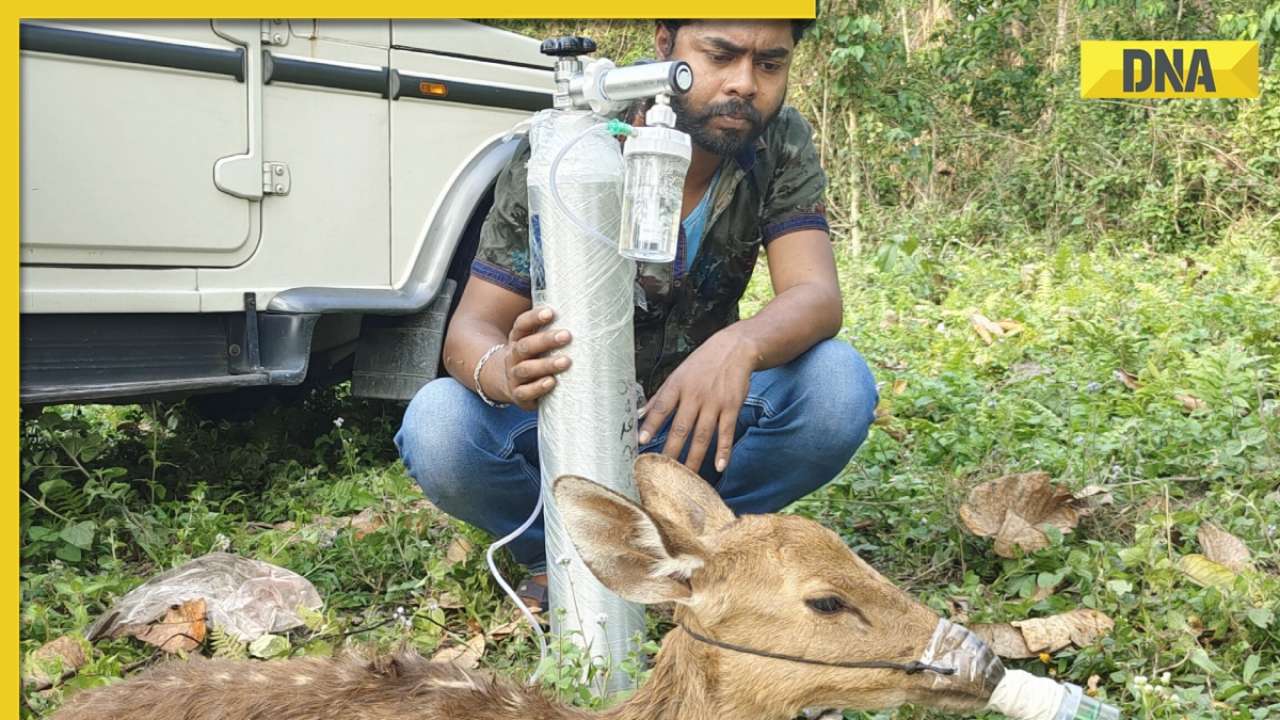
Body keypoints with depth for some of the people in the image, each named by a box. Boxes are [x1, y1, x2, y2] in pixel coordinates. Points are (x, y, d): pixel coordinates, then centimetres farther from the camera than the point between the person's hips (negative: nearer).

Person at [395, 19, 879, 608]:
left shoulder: (782, 146, -11)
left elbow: (817, 295, -24)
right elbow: (471, 329, -21)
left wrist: (741, 344, -49)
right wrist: (502, 372, -48)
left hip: (688, 415, 2)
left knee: (839, 387, -26)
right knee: (438, 428, -32)